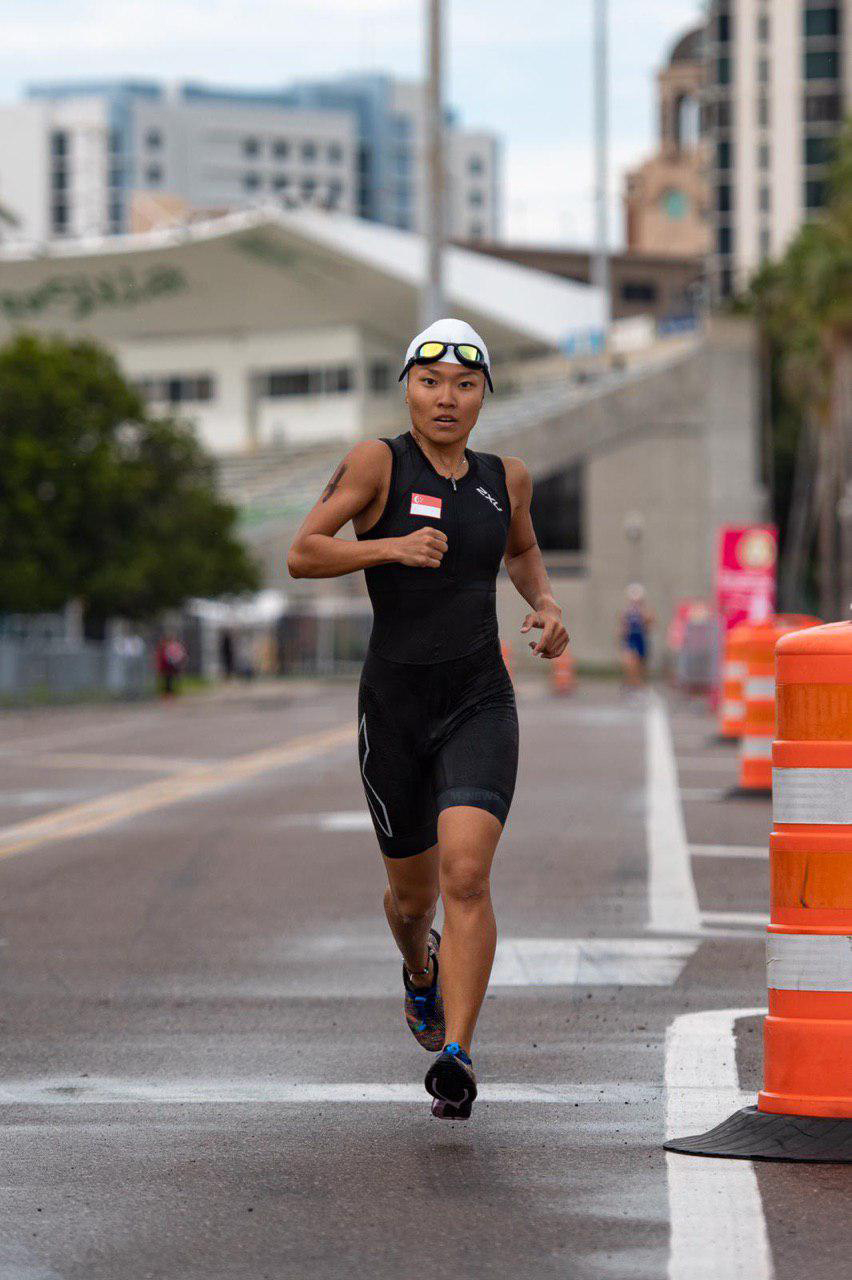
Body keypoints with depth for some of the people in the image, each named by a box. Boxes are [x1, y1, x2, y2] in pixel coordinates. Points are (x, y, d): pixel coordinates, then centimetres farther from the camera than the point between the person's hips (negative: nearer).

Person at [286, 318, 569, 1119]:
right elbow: (301, 555, -12)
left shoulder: (505, 477, 7)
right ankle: (420, 969, 50)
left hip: (480, 705, 1)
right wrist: (391, 547, -26)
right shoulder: (378, 462, -5)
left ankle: (456, 1057, -23)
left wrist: (546, 605, 7)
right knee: (412, 889, 15)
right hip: (394, 707, -1)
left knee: (467, 873, -21)